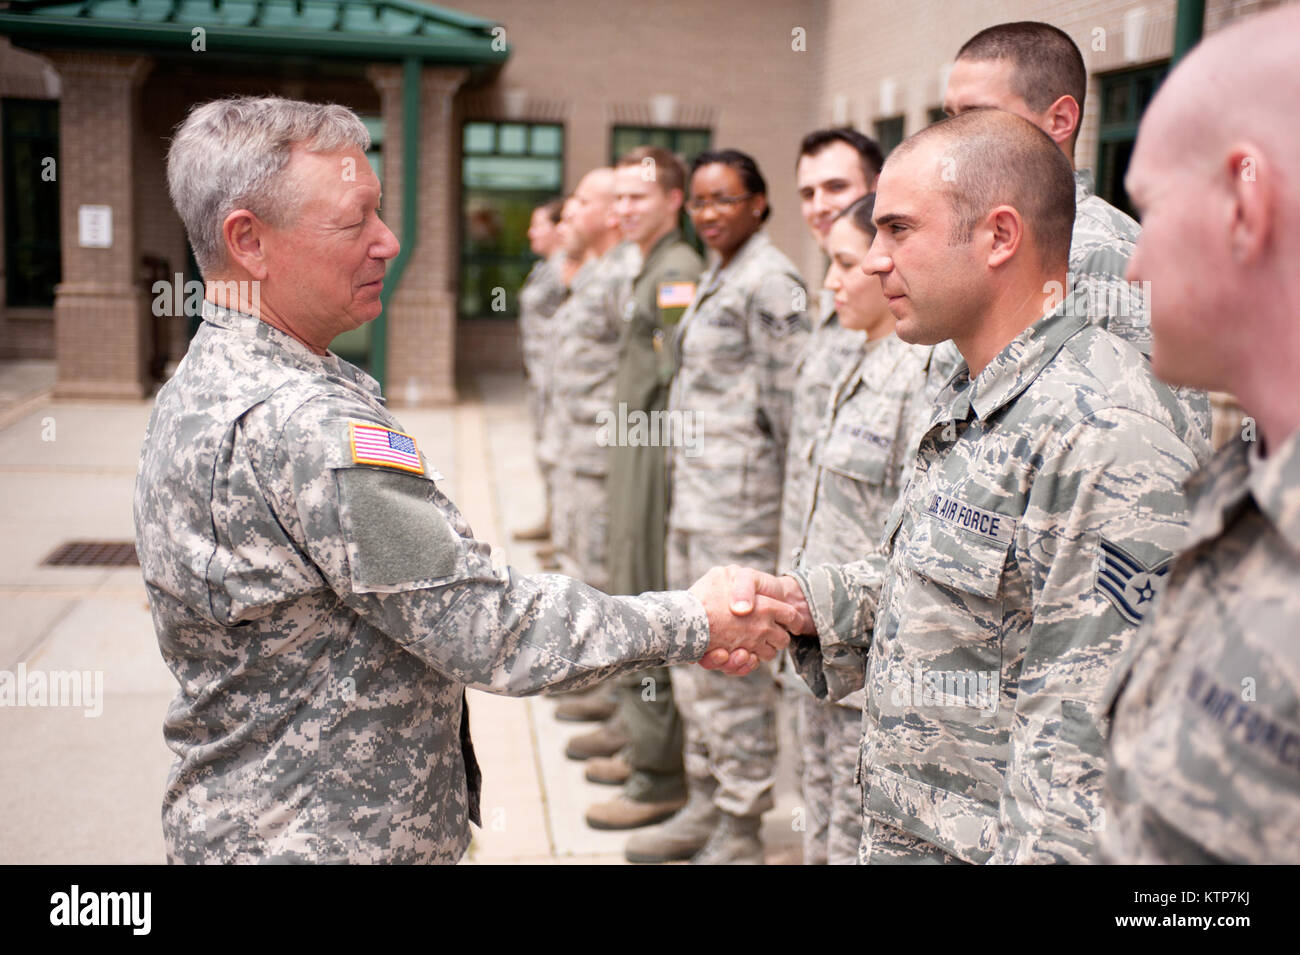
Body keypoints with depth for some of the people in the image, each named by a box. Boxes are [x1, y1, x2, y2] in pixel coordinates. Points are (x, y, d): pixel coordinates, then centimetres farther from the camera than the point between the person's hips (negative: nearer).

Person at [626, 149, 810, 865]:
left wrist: (791, 499, -13)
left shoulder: (769, 283, -12)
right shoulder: (715, 277, 16)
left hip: (740, 496, -10)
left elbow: (790, 398, -14)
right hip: (692, 491, 10)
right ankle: (705, 804, 29)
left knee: (731, 661, -2)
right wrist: (681, 474, 18)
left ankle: (739, 832, 11)